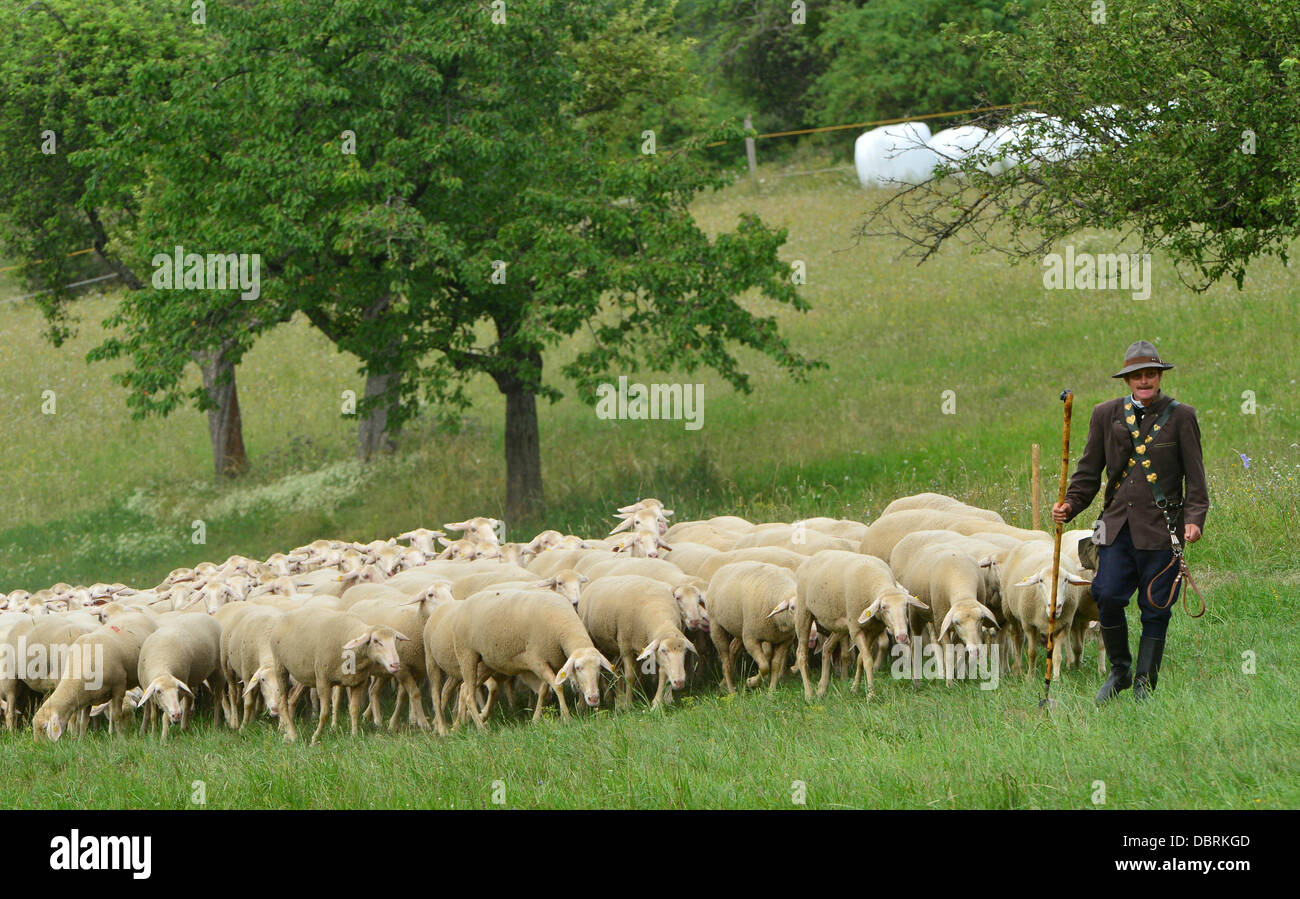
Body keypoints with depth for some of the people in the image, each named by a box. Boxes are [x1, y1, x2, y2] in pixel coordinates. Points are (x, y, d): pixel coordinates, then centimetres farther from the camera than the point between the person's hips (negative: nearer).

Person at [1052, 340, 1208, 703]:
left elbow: (1195, 476, 3)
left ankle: (1144, 686, 11)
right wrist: (1070, 505, -2)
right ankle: (1120, 670, 9)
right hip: (1118, 524, 2)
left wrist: (1194, 519, -11)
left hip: (1160, 529, -2)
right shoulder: (1107, 415, 10)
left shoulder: (1180, 417, 4)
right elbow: (1089, 471, 15)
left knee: (1155, 610, 0)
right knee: (1107, 596, -13)